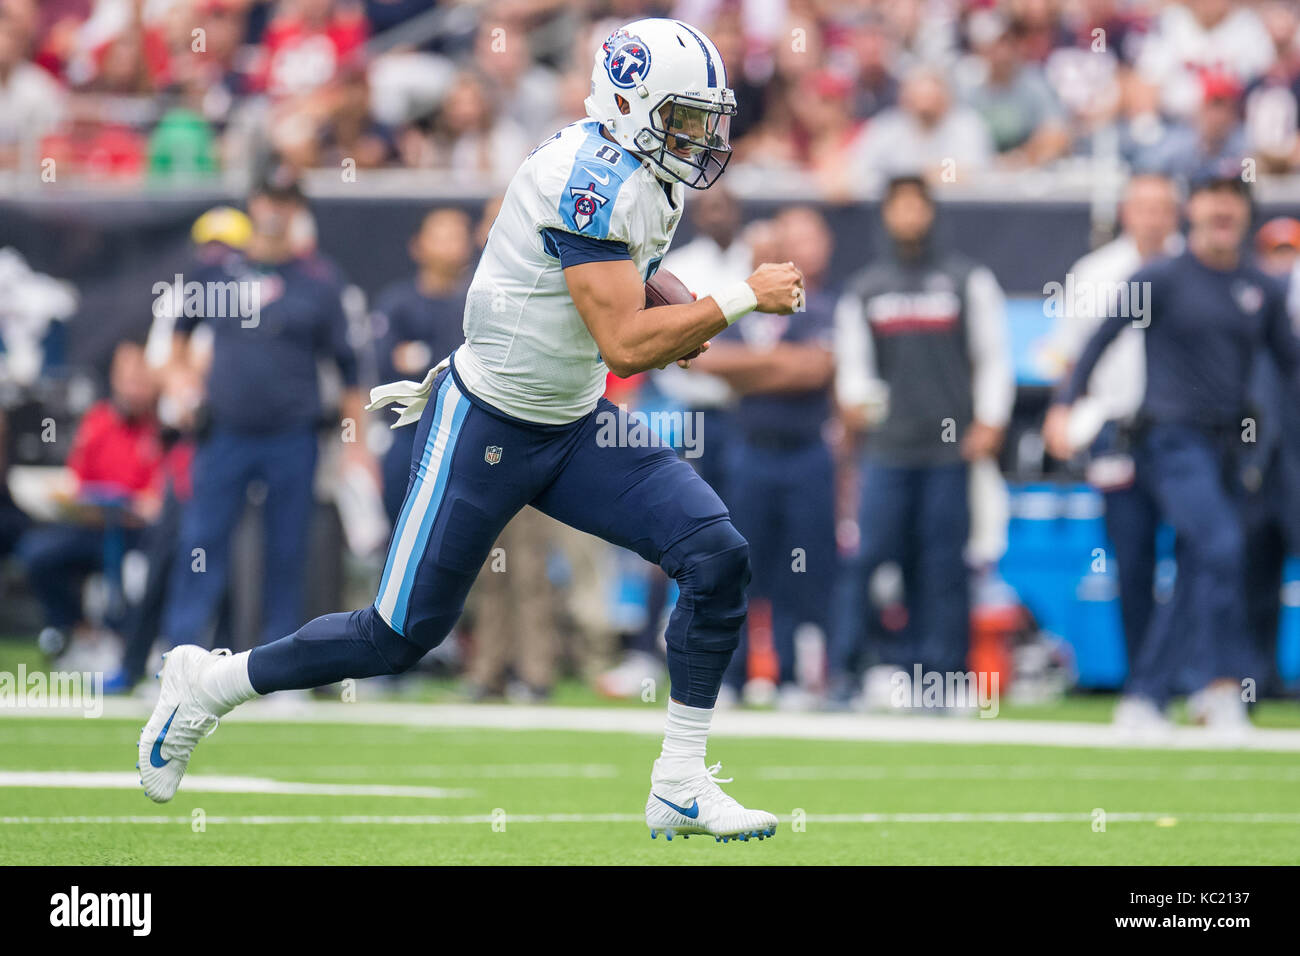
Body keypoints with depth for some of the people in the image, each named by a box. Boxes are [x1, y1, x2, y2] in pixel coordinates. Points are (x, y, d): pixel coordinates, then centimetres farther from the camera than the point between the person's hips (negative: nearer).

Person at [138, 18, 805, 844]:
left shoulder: (652, 179, 4)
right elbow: (625, 346, -30)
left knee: (718, 559, -8)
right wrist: (742, 300, -26)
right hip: (484, 434, -8)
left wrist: (669, 322, 5)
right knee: (403, 635, -1)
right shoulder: (590, 179, -25)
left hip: (574, 430, 8)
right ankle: (209, 686, 21)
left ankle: (682, 786, -1)